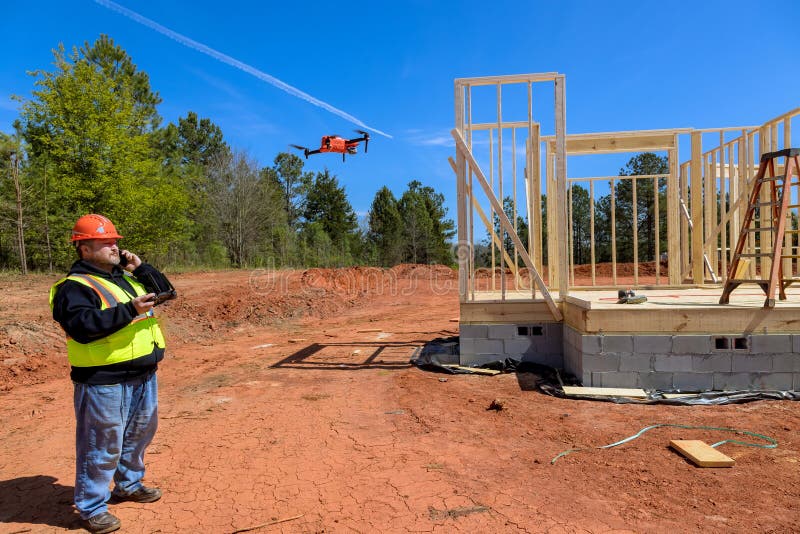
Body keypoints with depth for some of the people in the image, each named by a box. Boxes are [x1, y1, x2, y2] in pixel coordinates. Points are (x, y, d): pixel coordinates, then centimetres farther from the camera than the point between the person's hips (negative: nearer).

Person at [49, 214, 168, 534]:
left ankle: (129, 485, 41)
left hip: (143, 375, 9)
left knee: (139, 435, 21)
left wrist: (140, 268, 4)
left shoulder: (125, 277, 14)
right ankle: (91, 507, 19)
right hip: (105, 382, -8)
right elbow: (83, 325, -27)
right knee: (102, 446, 2)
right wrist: (129, 310, -30)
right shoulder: (75, 287, -12)